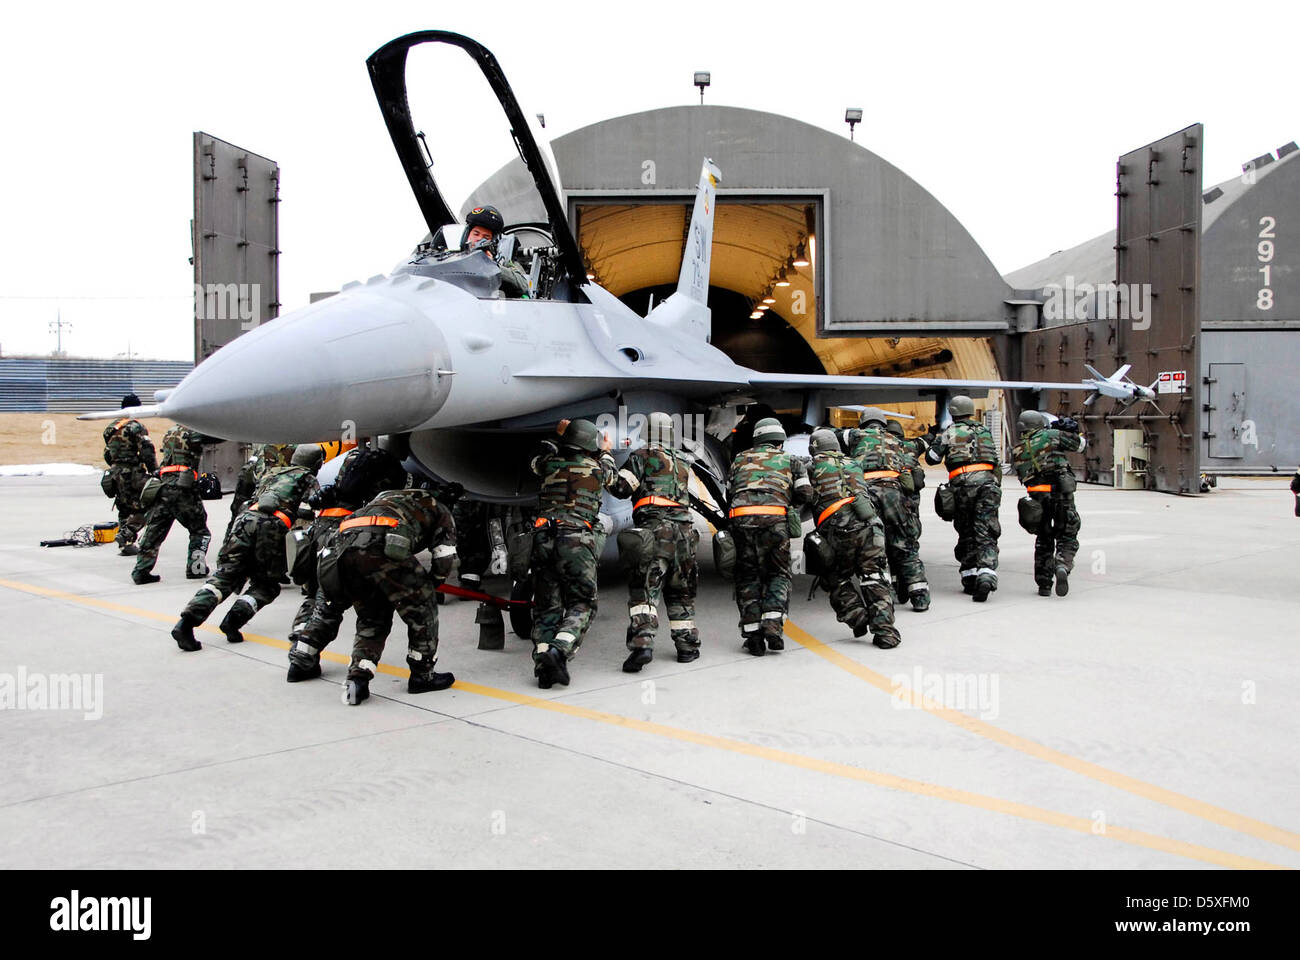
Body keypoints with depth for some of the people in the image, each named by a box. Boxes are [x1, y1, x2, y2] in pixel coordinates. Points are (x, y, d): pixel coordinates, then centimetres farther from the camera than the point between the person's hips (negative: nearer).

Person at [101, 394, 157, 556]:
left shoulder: (111, 428, 16)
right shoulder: (136, 427, -9)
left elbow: (107, 454, 20)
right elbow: (147, 451, -16)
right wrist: (155, 471, -12)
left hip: (115, 474, 8)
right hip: (133, 474, -8)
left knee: (124, 510, 14)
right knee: (143, 509, -2)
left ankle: (125, 545, 14)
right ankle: (127, 535, -14)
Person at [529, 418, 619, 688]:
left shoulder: (551, 464, 11)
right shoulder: (598, 468, 6)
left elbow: (537, 461, 37)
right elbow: (612, 476, 32)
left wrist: (561, 436, 49)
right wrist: (606, 452, 50)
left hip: (542, 539, 3)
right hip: (576, 542, -3)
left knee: (546, 606, 9)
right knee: (582, 604, 4)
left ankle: (542, 658, -7)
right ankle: (559, 651, -19)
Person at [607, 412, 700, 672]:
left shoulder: (641, 456, 4)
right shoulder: (683, 462, 22)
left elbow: (621, 489, -2)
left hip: (654, 527, -5)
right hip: (684, 530, 5)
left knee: (643, 589, -10)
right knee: (680, 592, 17)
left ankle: (642, 642, -26)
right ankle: (687, 645, 20)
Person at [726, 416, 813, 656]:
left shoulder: (740, 458, 24)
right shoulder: (790, 460, 19)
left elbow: (729, 494, 22)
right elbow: (805, 494, 9)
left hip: (740, 518, 1)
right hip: (775, 520, -1)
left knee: (748, 578, 11)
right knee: (778, 574, 13)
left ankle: (752, 634, 5)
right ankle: (773, 624, -6)